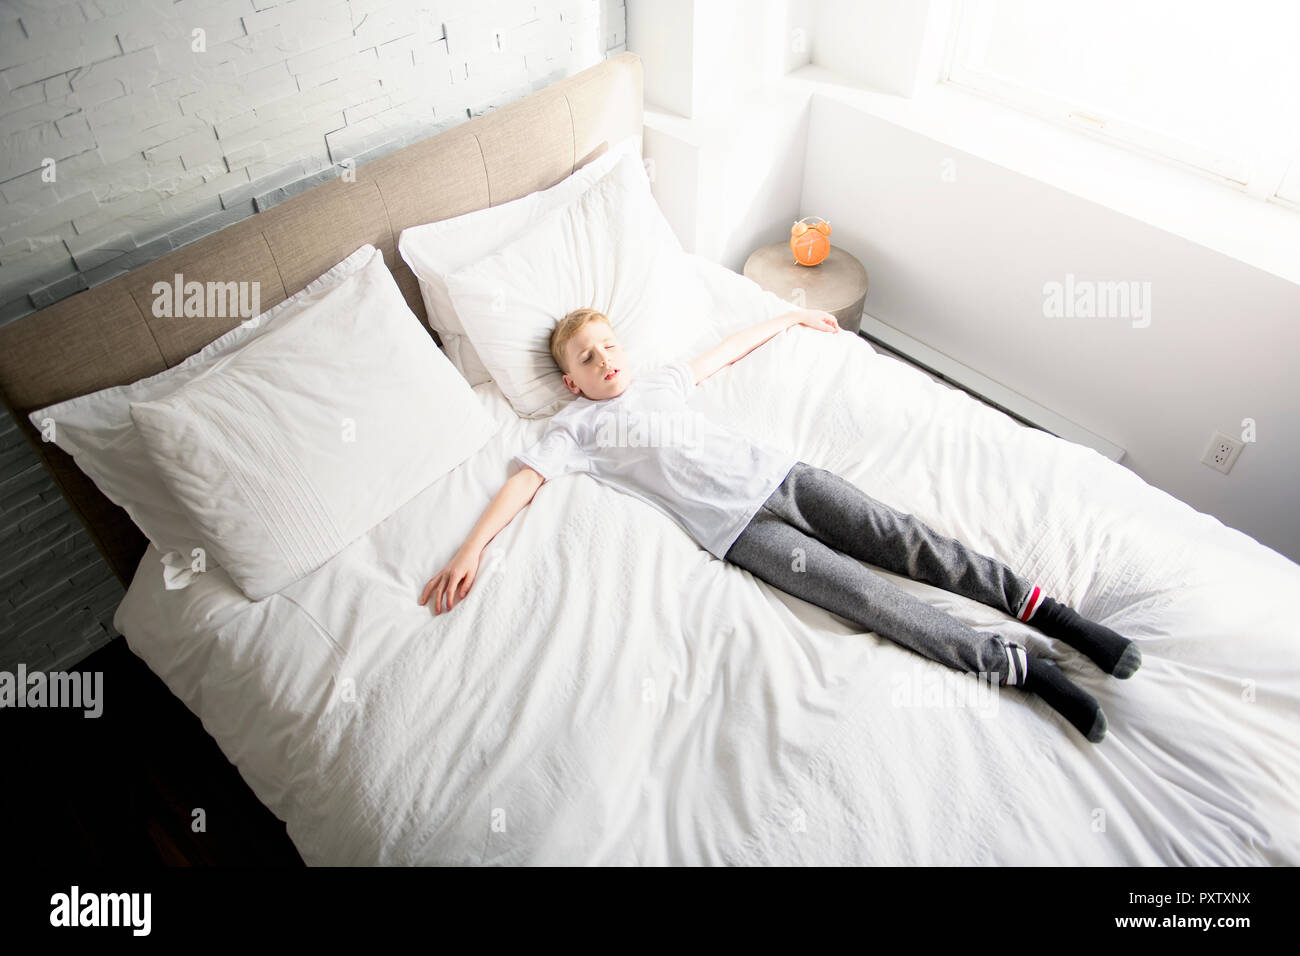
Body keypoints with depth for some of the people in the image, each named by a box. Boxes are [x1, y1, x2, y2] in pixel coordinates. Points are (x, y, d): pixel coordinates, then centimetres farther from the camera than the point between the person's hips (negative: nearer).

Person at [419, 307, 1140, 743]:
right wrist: (471, 549, -10)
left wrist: (792, 316, 43)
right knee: (860, 591, -17)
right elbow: (522, 482, 2)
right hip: (737, 526, -5)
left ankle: (1041, 607, -5)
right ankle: (1017, 666, -16)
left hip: (777, 474, 5)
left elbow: (726, 350, 35)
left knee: (901, 538, -9)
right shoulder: (574, 426, 10)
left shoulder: (658, 381, 23)